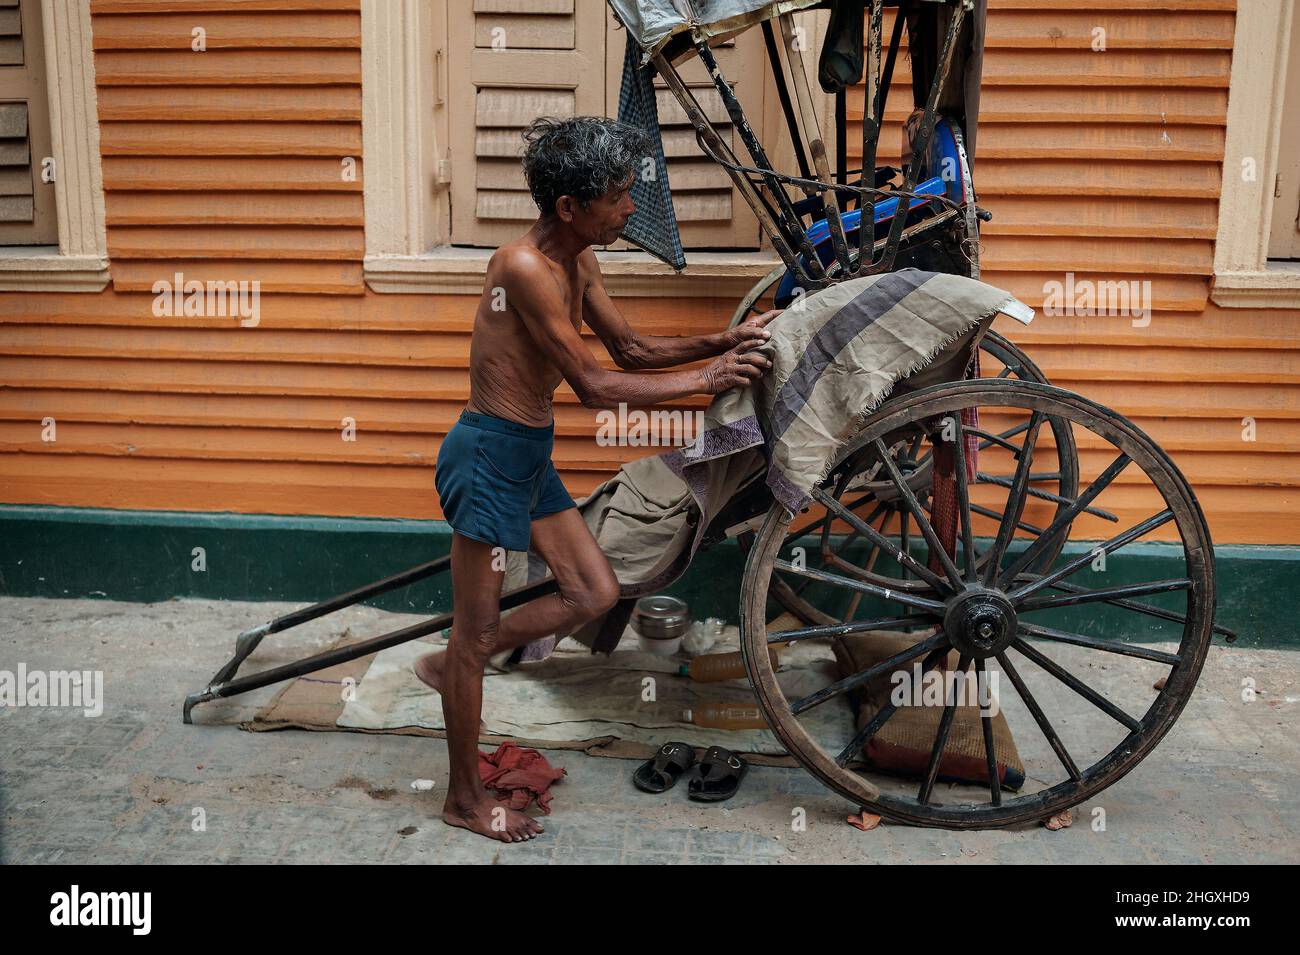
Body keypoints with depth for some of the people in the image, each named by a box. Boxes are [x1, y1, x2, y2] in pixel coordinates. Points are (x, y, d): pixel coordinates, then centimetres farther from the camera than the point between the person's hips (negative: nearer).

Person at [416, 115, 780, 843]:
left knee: (595, 594, 12)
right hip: (490, 453, -9)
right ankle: (466, 799, 20)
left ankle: (451, 666, 28)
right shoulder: (524, 267, -23)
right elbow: (596, 386, -23)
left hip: (531, 455, 9)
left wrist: (722, 342, 3)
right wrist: (703, 380, -16)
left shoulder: (579, 263, 6)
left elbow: (630, 348, 15)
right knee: (478, 630, 3)